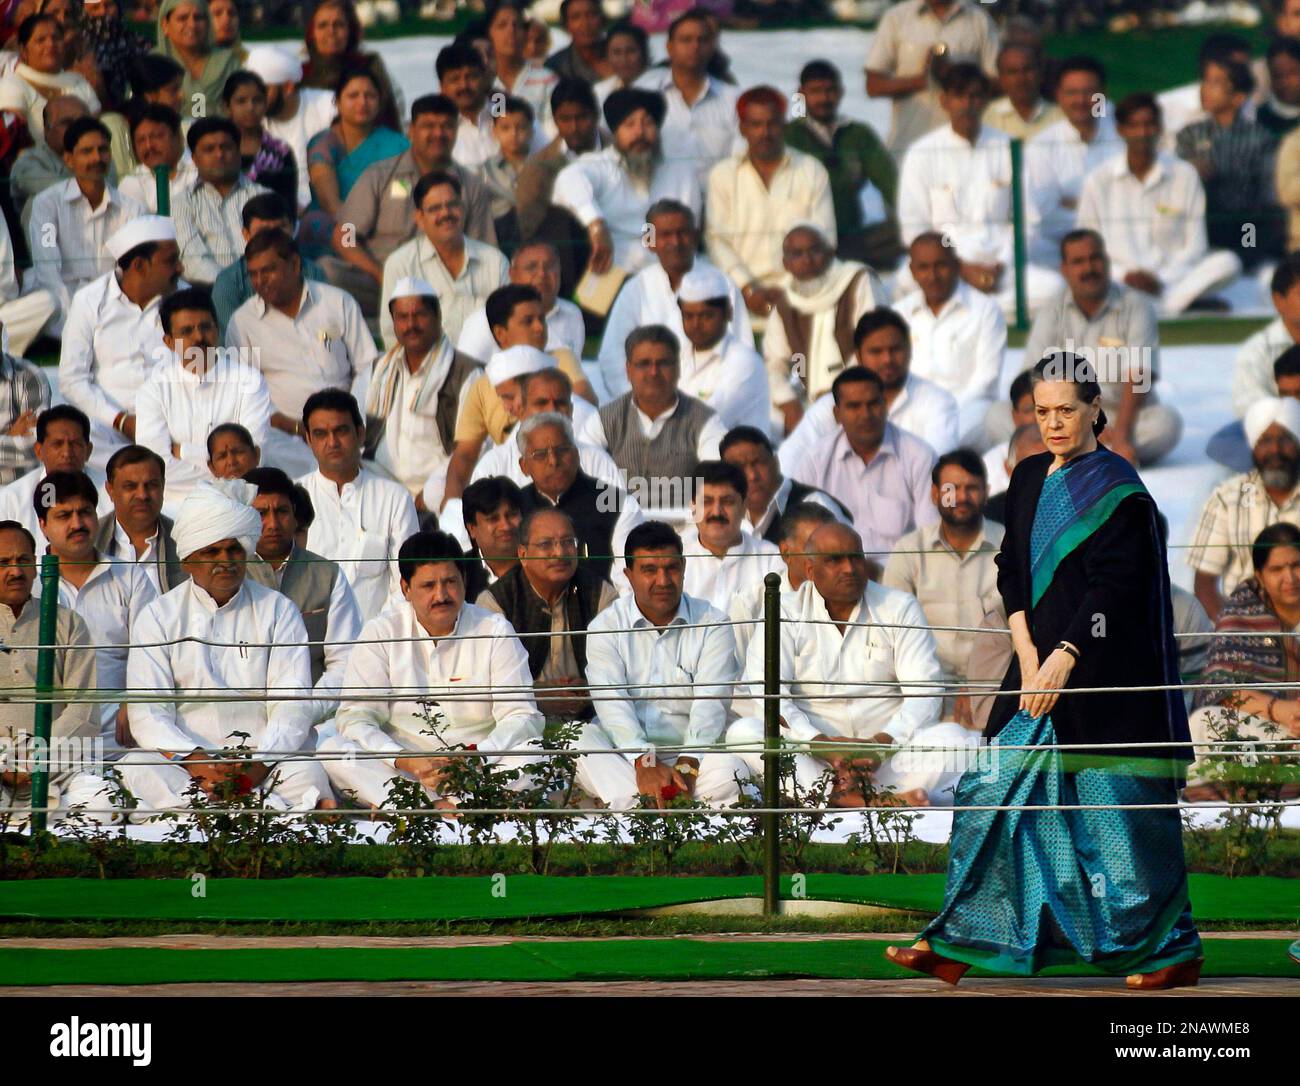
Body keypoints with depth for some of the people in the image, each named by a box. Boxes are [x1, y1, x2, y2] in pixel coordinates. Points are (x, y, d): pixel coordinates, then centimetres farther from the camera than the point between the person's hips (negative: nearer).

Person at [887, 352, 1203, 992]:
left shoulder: (1116, 488, -7)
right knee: (999, 799, 3)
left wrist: (1065, 657, -21)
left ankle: (1173, 950, 4)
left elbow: (1114, 584, -14)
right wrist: (1028, 654, -3)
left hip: (1101, 672, -7)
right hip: (1041, 664, 7)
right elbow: (1011, 570, 10)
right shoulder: (1029, 479, 13)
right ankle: (956, 946, 4)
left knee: (1117, 811, -5)